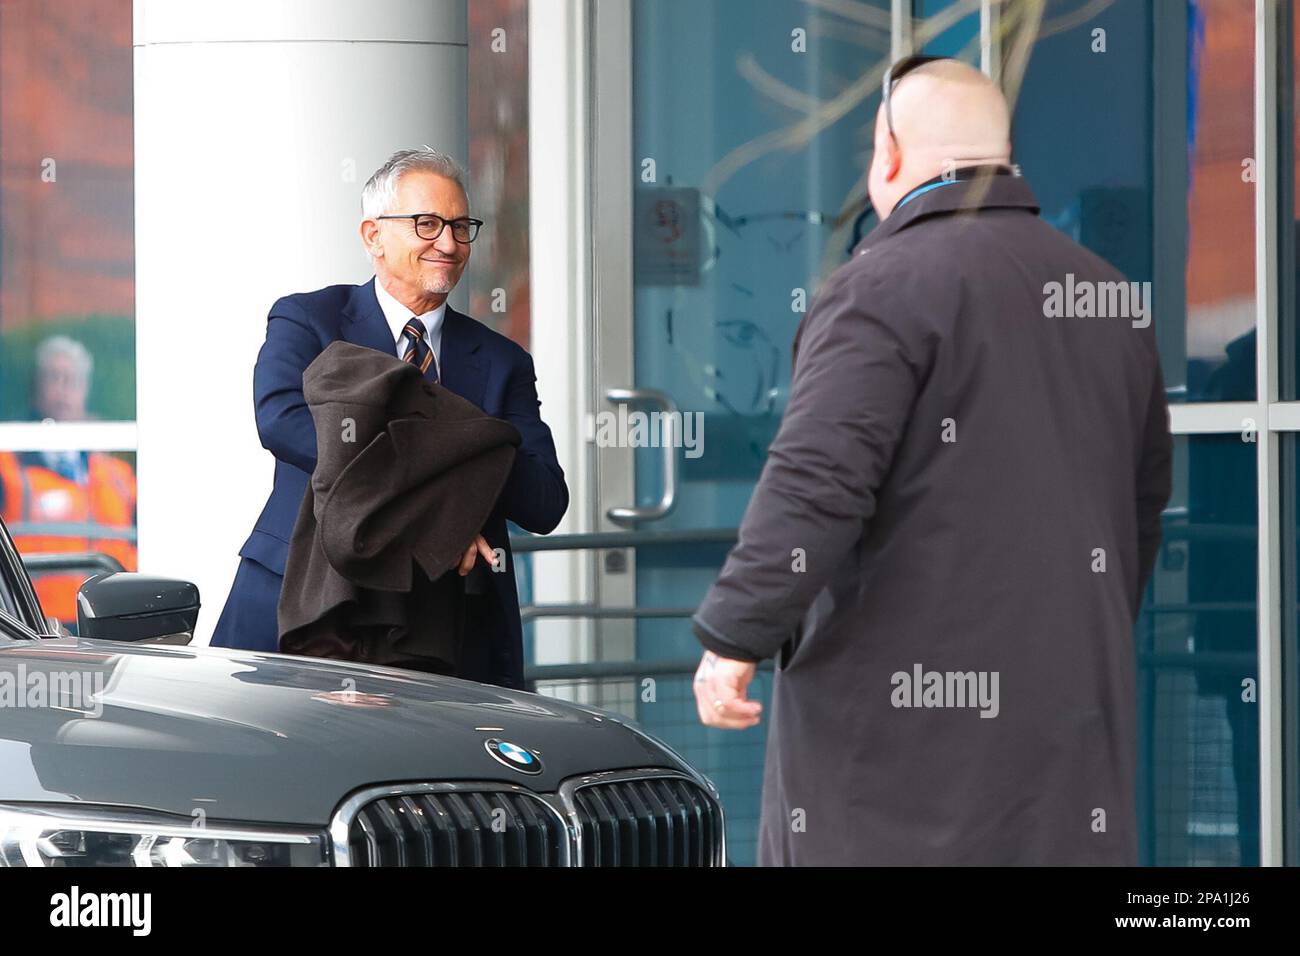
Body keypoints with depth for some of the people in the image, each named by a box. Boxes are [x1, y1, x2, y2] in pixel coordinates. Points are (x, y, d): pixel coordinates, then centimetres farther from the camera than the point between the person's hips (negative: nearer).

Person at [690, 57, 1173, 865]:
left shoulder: (886, 285, -10)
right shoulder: (1114, 300, 14)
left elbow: (818, 485, -19)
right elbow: (1145, 501, 22)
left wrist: (735, 636, -14)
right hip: (1072, 710, 7)